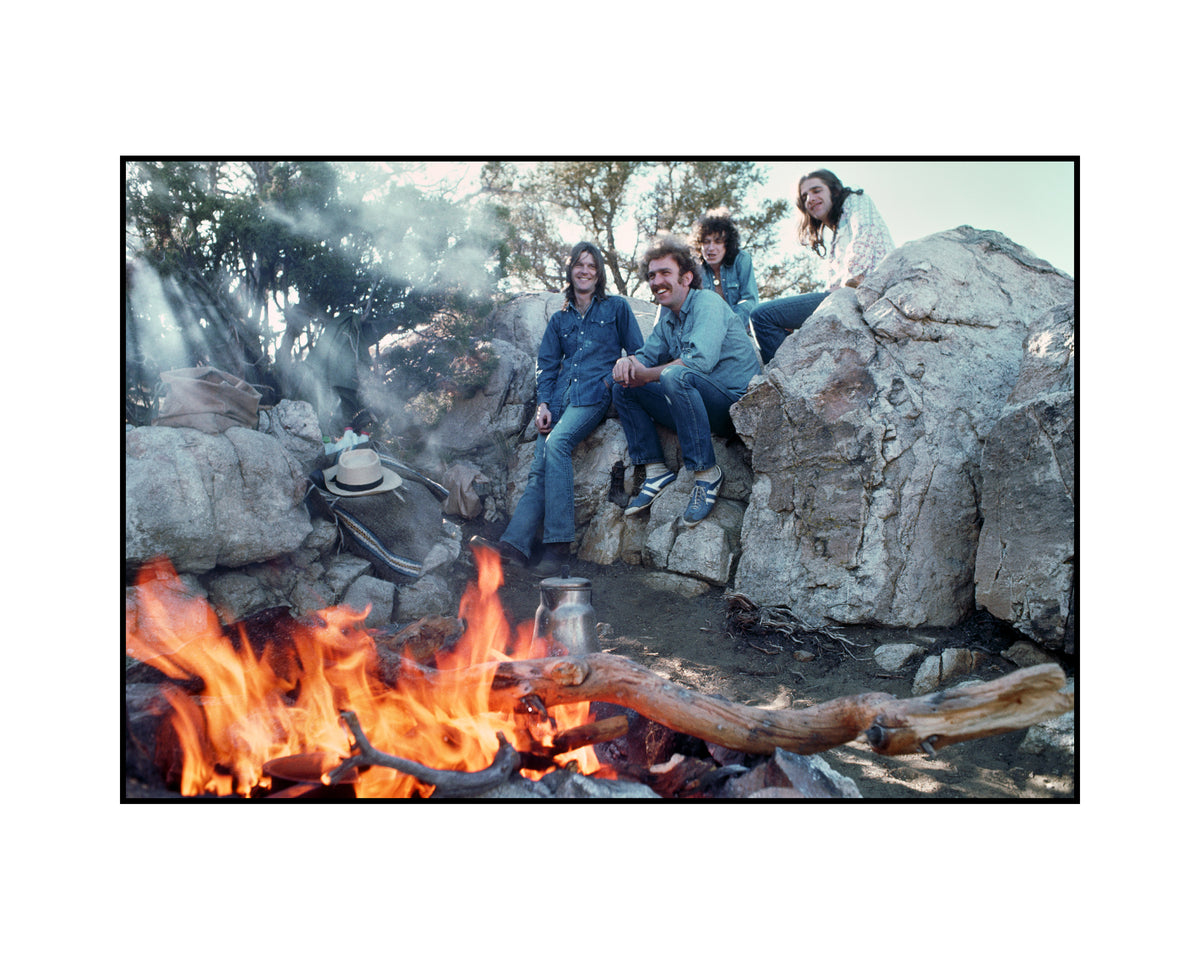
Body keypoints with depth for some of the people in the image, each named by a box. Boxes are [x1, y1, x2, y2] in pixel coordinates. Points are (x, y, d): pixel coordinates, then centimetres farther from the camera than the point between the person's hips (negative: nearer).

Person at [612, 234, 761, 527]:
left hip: (736, 400, -8)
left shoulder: (707, 303, -12)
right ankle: (656, 472, -3)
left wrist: (644, 376, -19)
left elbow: (700, 360, -27)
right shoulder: (666, 315, 13)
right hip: (698, 405, 8)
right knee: (623, 389, 4)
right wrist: (629, 362, -13)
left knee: (676, 377, -36)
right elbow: (649, 355, 12)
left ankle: (706, 473, -26)